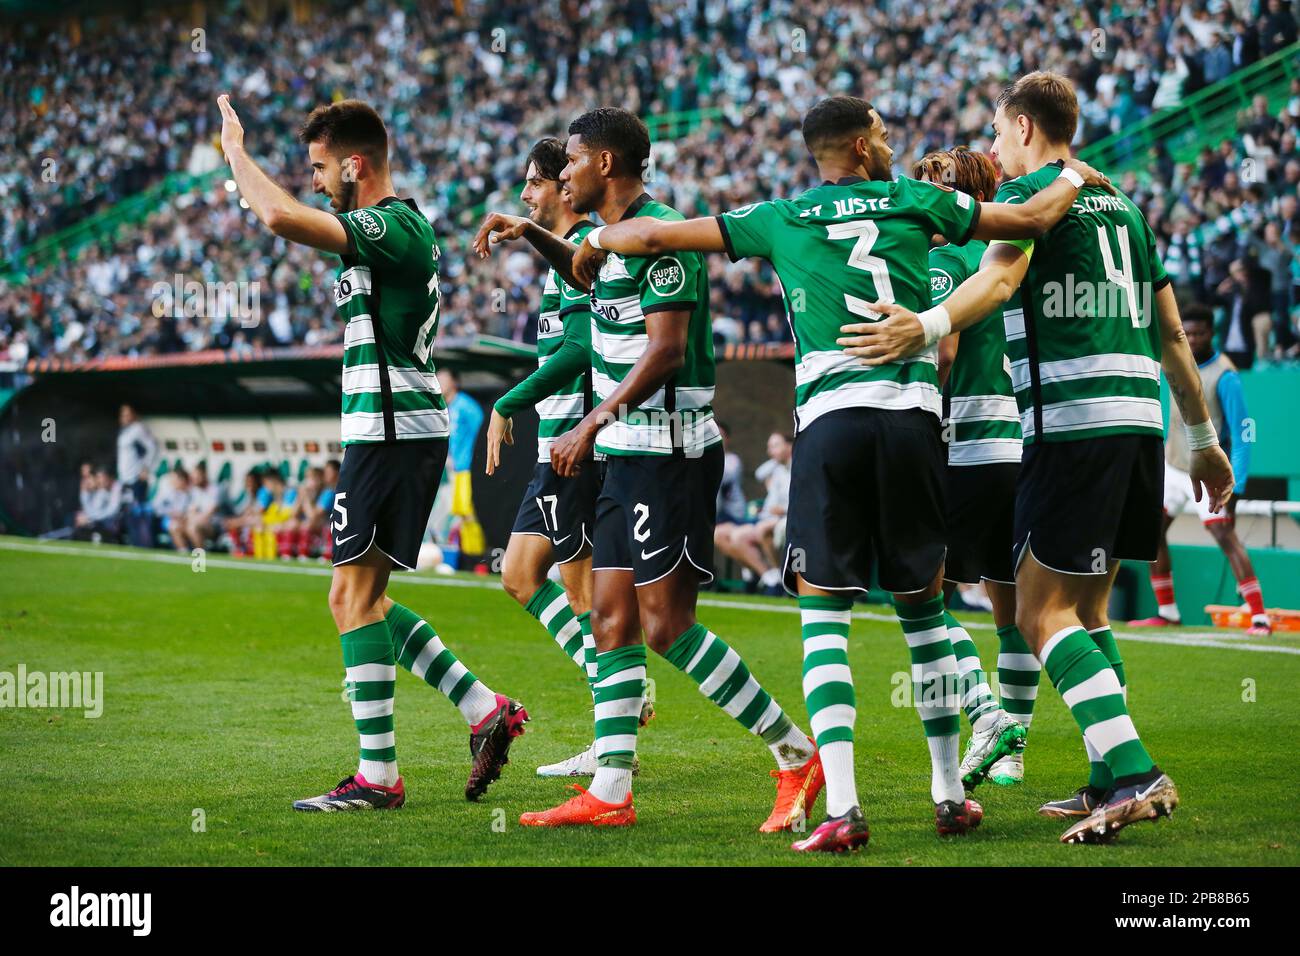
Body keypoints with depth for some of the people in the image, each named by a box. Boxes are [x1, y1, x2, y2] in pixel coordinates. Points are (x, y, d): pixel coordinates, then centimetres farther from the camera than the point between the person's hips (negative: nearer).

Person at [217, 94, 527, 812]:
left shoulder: (394, 226, -15)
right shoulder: (397, 228, 17)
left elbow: (280, 216, -27)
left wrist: (234, 148, -13)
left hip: (390, 431, -10)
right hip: (392, 430, 10)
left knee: (354, 596, -7)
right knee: (363, 598, 13)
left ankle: (377, 776, -5)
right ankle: (486, 710, 13)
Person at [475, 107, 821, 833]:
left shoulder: (657, 234, -14)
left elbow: (666, 350, -22)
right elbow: (590, 275, 40)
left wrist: (595, 422, -20)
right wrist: (530, 234, 27)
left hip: (668, 451, -10)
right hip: (631, 454, 10)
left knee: (667, 625, -10)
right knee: (612, 619, 7)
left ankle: (797, 754, -1)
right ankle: (610, 793, 9)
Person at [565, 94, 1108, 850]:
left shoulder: (780, 220, 11)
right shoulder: (914, 201, 11)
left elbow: (654, 235, 12)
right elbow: (1033, 218, 17)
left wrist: (596, 243, 33)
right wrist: (1077, 176, 38)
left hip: (829, 418, -1)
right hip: (912, 413, 1)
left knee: (824, 617, 1)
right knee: (923, 609, 13)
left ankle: (842, 808, -12)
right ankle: (950, 795, 18)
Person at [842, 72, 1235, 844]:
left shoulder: (1032, 191, -1)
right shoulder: (1123, 205, 22)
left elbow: (1002, 275, -23)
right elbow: (1172, 335, 24)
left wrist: (928, 326, -39)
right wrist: (1203, 439, 30)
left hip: (1072, 424, -8)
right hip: (1141, 418, 8)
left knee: (1043, 614, -7)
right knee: (1087, 607, 17)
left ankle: (1135, 776, -18)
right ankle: (1112, 782, 15)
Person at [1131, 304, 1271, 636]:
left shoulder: (1224, 376, -19)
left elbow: (1242, 435, -20)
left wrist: (1233, 492, -26)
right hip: (1171, 466, 8)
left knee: (1226, 536, -17)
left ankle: (1260, 617, -19)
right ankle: (1167, 612, 19)